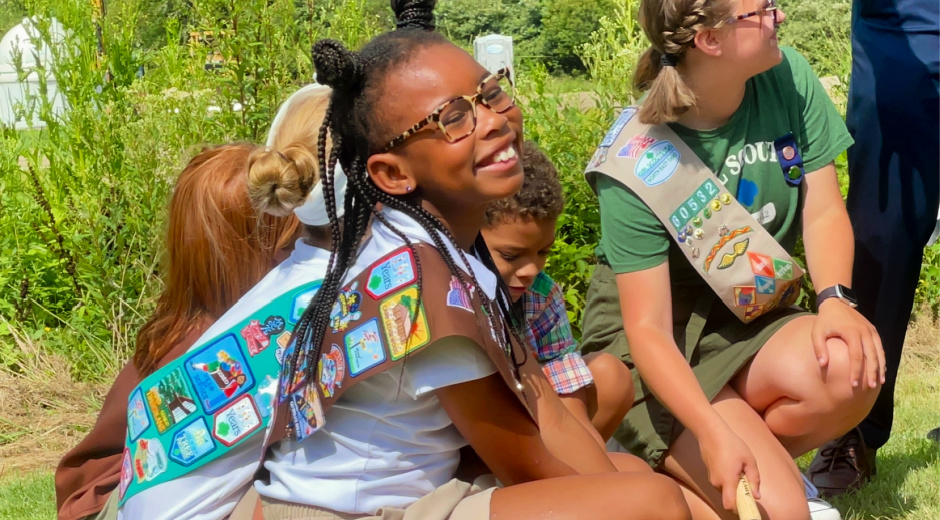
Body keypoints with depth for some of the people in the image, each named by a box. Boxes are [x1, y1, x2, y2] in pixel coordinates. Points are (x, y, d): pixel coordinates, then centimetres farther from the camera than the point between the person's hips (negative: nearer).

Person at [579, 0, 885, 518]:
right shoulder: (638, 164, -23)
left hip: (749, 317, 5)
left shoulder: (788, 78, -10)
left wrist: (835, 299, -23)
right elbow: (648, 329, -25)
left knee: (851, 372, -28)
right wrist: (714, 434, -38)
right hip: (659, 352, -5)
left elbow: (823, 213, -3)